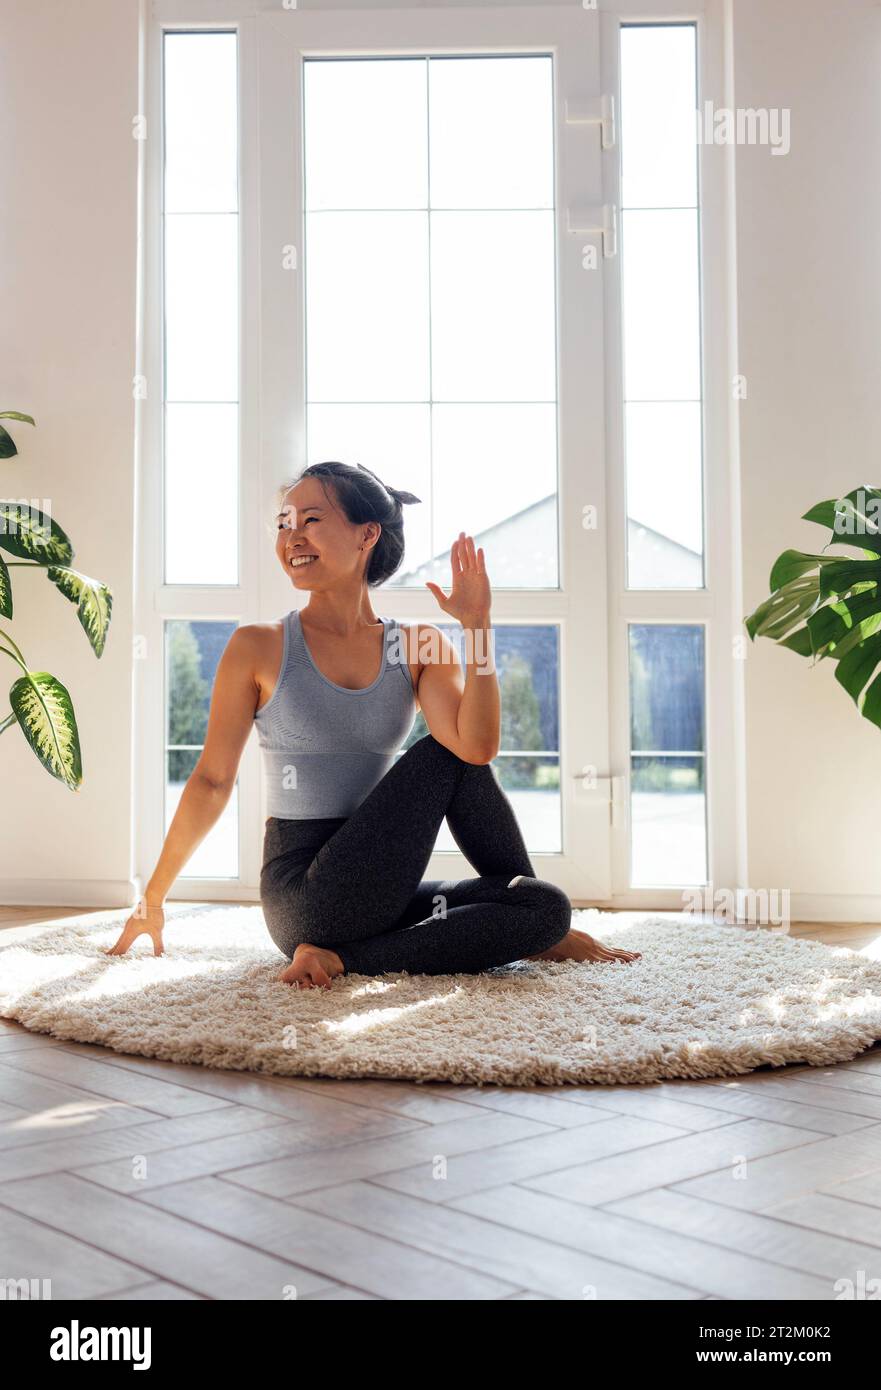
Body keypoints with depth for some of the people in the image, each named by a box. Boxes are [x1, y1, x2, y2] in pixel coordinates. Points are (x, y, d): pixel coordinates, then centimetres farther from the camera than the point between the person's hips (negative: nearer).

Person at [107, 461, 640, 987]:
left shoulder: (421, 647, 4)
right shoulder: (258, 648, -3)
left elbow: (478, 746, -12)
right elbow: (212, 780, 1)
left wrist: (477, 626, -16)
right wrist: (153, 897, 2)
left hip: (381, 896, 4)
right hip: (304, 901, -3)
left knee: (548, 906, -13)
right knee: (442, 754, -13)